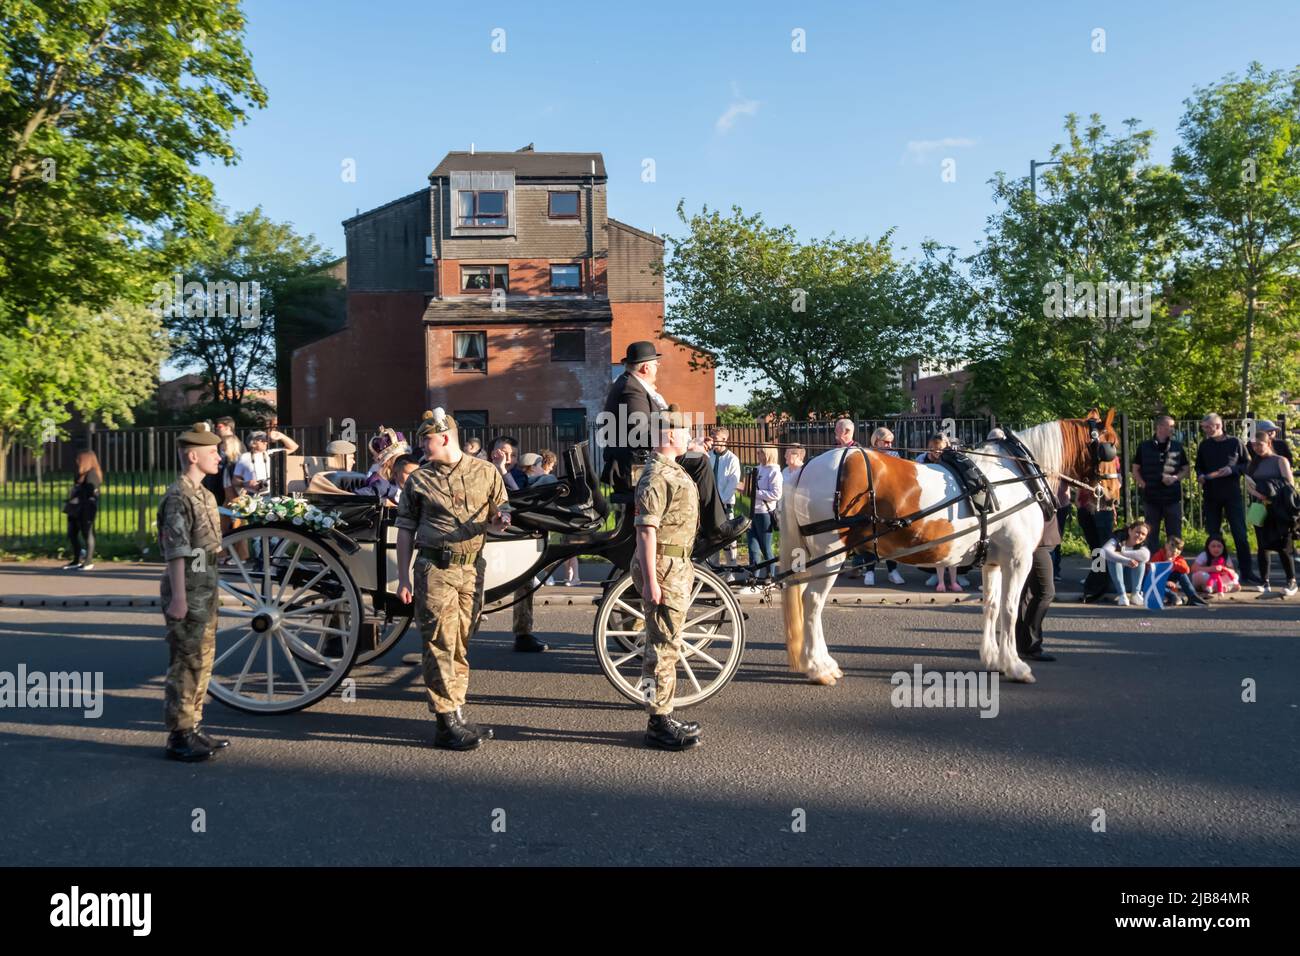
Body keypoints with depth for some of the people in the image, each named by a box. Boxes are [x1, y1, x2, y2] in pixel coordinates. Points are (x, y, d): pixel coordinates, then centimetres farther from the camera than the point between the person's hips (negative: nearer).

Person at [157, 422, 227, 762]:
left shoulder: (204, 495, 15)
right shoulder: (177, 497, -14)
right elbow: (176, 552, -19)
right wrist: (178, 597, -22)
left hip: (206, 589, 9)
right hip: (188, 590, -9)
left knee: (203, 661, 14)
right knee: (187, 663, -3)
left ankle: (193, 727, 24)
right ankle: (179, 737, 5)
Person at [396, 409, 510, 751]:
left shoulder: (486, 472, 8)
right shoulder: (418, 480, 7)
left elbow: (499, 514, 16)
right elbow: (405, 530, 8)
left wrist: (499, 519, -9)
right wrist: (403, 578, 2)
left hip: (472, 568, 2)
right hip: (435, 569, -2)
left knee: (461, 645, 10)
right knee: (440, 645, -6)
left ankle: (456, 715, 20)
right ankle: (448, 724, -2)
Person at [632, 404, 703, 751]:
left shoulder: (673, 471, 16)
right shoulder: (657, 476, -17)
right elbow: (646, 530, -22)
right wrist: (651, 581, -25)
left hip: (678, 566, 11)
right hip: (664, 567, -11)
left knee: (667, 644, 16)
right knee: (664, 646, -5)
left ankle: (664, 718, 26)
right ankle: (659, 725, 3)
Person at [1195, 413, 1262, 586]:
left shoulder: (1235, 442, -1)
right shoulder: (1204, 446, 7)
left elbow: (1247, 465, 3)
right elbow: (1199, 466, 17)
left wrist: (1232, 470, -15)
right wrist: (1200, 476, -4)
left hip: (1232, 495, -3)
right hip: (1211, 496, 3)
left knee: (1240, 535, -3)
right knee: (1213, 535, 7)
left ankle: (1247, 573, 2)